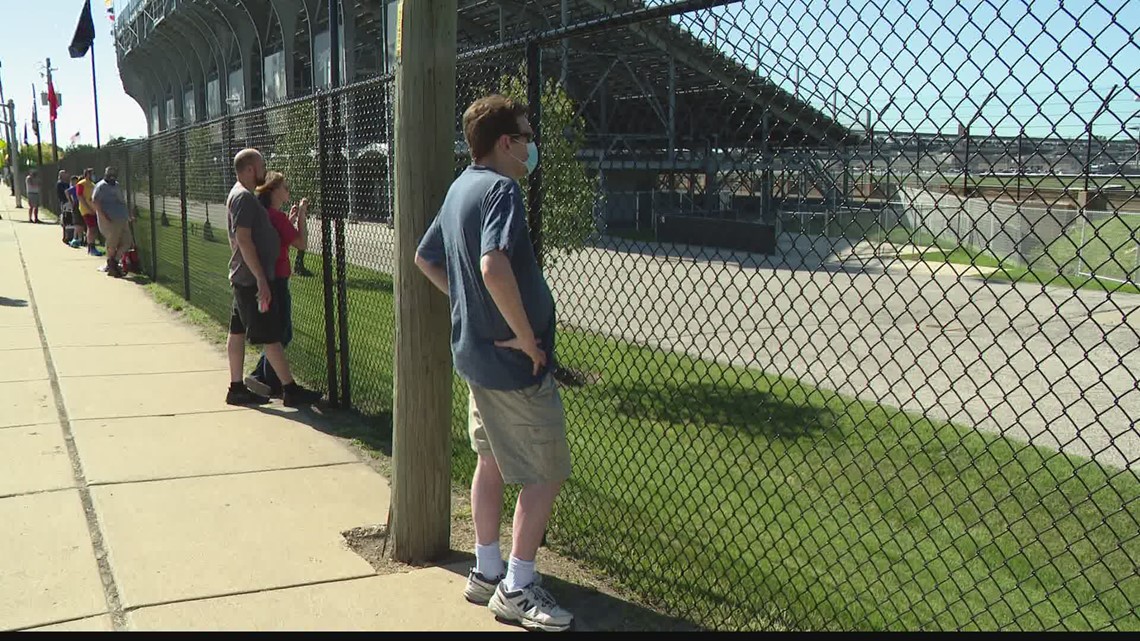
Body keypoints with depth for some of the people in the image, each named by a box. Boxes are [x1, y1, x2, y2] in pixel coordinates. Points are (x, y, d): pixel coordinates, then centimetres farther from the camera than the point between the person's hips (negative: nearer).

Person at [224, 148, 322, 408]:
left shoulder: (240, 195, 16)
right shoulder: (244, 197, -16)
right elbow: (243, 240, -23)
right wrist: (261, 280, -24)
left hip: (244, 279, 10)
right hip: (252, 279, -10)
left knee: (238, 332, 11)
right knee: (270, 335, -6)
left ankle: (237, 388, 16)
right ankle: (290, 390, -1)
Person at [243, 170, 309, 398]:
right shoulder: (277, 217, -17)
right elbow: (301, 243, -16)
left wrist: (291, 219, 16)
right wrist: (302, 215, -7)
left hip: (265, 280, 10)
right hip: (276, 281, -10)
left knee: (281, 334, 17)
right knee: (281, 335, 1)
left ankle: (260, 376, 21)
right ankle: (272, 384, 9)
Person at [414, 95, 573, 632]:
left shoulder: (460, 188, 11)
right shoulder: (501, 189, -19)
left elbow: (425, 258, 22)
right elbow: (495, 267, -35)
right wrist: (527, 338, -25)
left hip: (475, 349, 10)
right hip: (514, 361, -10)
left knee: (492, 461, 19)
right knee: (547, 472, 1)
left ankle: (487, 572, 29)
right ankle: (517, 588, 9)